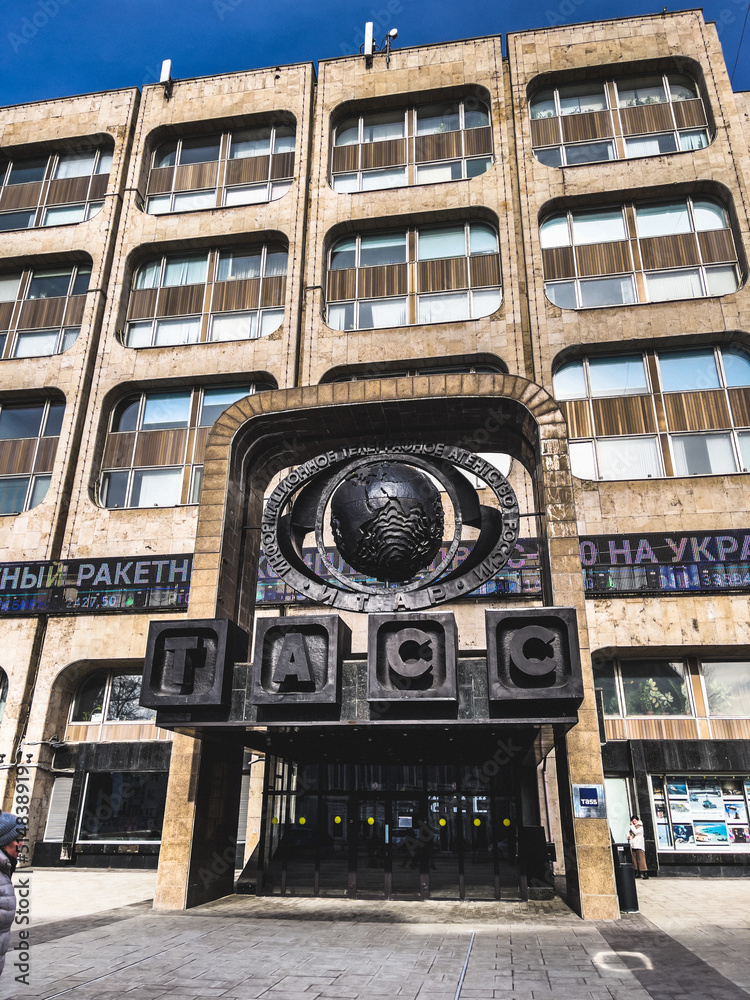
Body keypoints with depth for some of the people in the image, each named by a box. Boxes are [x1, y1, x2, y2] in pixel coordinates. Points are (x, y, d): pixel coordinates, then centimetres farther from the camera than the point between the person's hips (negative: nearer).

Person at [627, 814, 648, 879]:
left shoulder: (640, 827, -2)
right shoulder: (632, 827, 18)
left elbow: (636, 832, -16)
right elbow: (629, 832, 29)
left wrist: (631, 825, -11)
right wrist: (628, 836, 9)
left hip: (639, 846, -7)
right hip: (633, 846, 7)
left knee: (641, 860, -11)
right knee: (634, 860, 6)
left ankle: (645, 873, -12)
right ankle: (637, 873, 11)